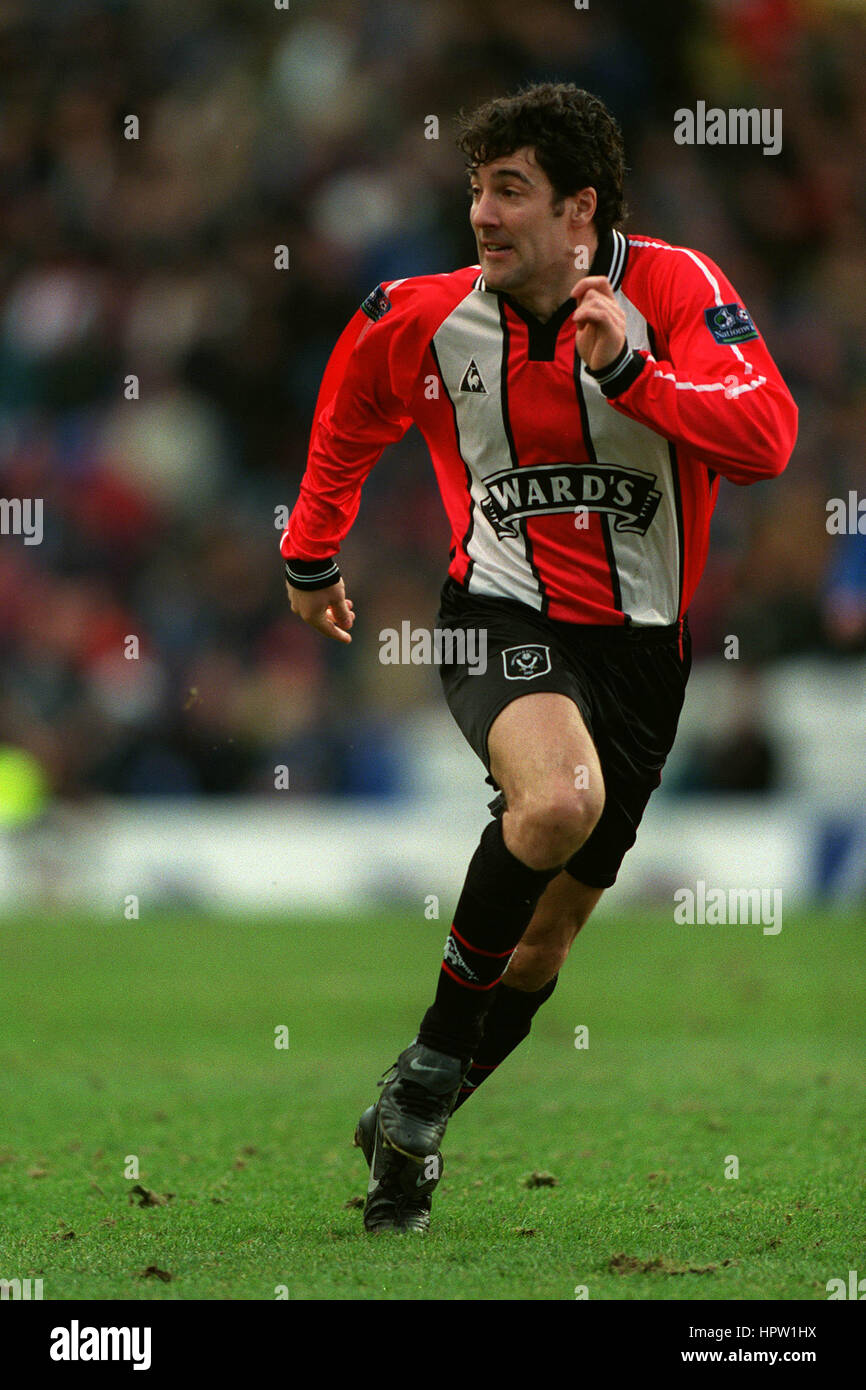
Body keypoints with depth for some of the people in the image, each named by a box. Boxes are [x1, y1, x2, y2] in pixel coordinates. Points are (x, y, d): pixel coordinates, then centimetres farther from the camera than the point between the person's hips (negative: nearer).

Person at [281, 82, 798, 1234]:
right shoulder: (423, 321, -4)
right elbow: (348, 426, 19)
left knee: (549, 931, 8)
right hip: (504, 616, -1)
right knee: (561, 799, -33)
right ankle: (435, 1060, -16)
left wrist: (626, 370, -34)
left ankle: (408, 1127, 30)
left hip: (642, 642, 1)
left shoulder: (671, 289, -10)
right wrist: (311, 556, 30)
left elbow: (767, 437, -24)